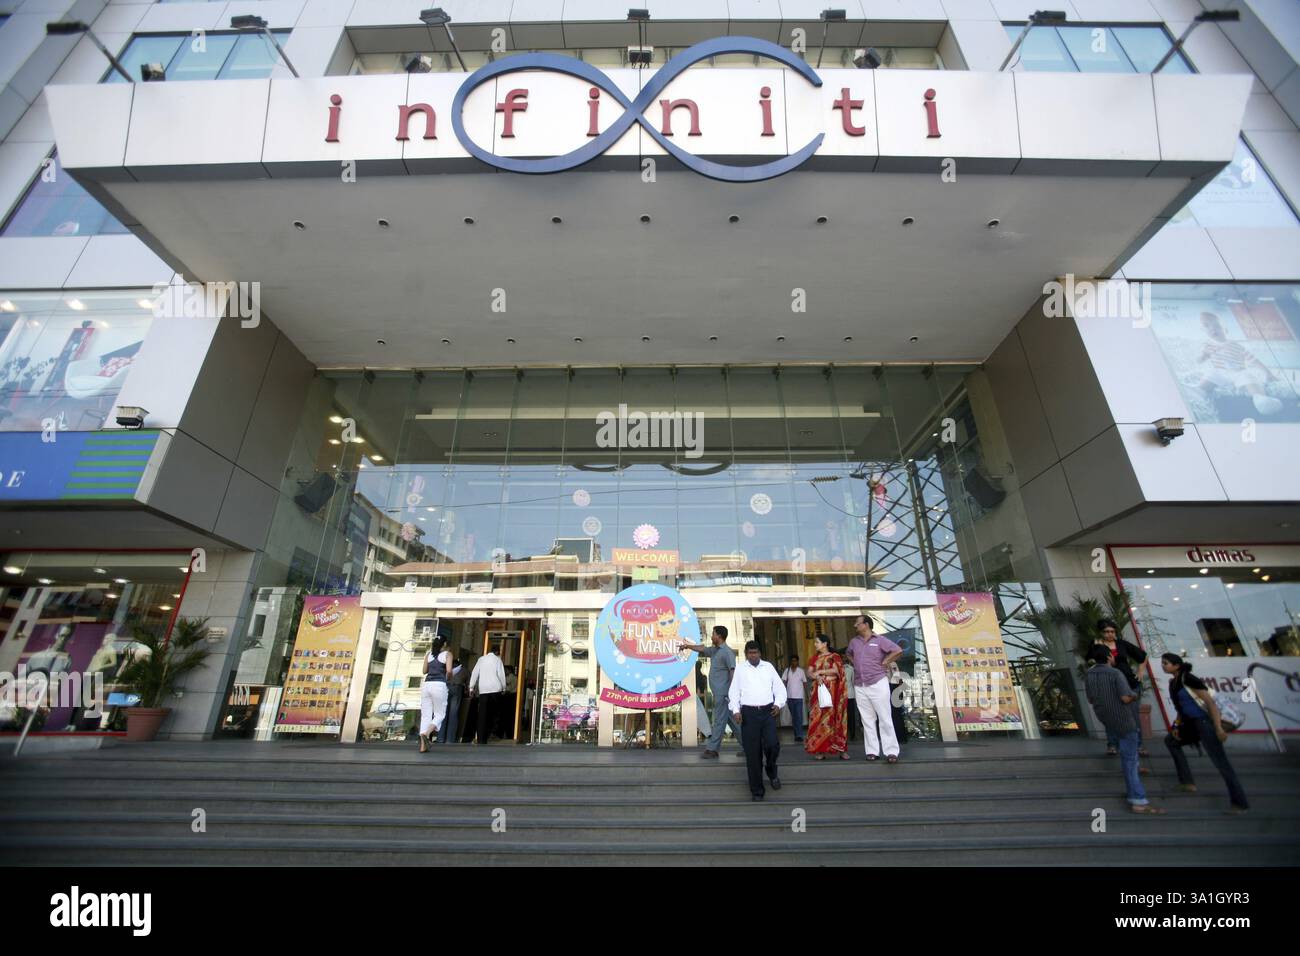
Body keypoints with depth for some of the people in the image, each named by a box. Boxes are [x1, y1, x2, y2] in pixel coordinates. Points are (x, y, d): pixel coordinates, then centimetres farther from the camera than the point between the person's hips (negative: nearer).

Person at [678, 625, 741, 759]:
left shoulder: (727, 652, -14)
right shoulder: (715, 650, 13)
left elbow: (733, 671, -21)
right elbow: (702, 649, 29)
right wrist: (688, 645, 38)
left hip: (723, 693, -9)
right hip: (719, 693, 9)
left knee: (719, 720, 0)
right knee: (731, 721, 12)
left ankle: (712, 749, 7)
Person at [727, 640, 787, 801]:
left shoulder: (769, 667, 12)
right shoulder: (740, 669, 8)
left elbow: (780, 688, 11)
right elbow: (734, 691, 5)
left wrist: (778, 704, -5)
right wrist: (735, 710, -8)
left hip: (768, 711, 1)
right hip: (749, 713, -1)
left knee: (772, 744, -13)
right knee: (752, 753, 0)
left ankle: (771, 770, 21)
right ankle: (756, 790, 14)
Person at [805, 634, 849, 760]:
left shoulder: (835, 657, 2)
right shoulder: (815, 658, 15)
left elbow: (836, 670, -14)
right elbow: (809, 672, 6)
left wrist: (819, 671, -10)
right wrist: (816, 676, -15)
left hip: (832, 691, -4)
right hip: (819, 691, 4)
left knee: (833, 718, -5)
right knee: (818, 718, -2)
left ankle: (841, 749, 1)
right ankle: (820, 750, 0)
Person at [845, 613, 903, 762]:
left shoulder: (879, 640, -5)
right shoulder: (854, 642, 11)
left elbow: (898, 651, -11)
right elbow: (849, 654, 29)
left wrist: (884, 663, -8)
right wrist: (855, 664, 12)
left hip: (878, 683, -5)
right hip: (859, 687, 5)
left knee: (885, 718, -4)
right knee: (867, 720, 7)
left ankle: (891, 752, 1)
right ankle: (872, 751, 12)